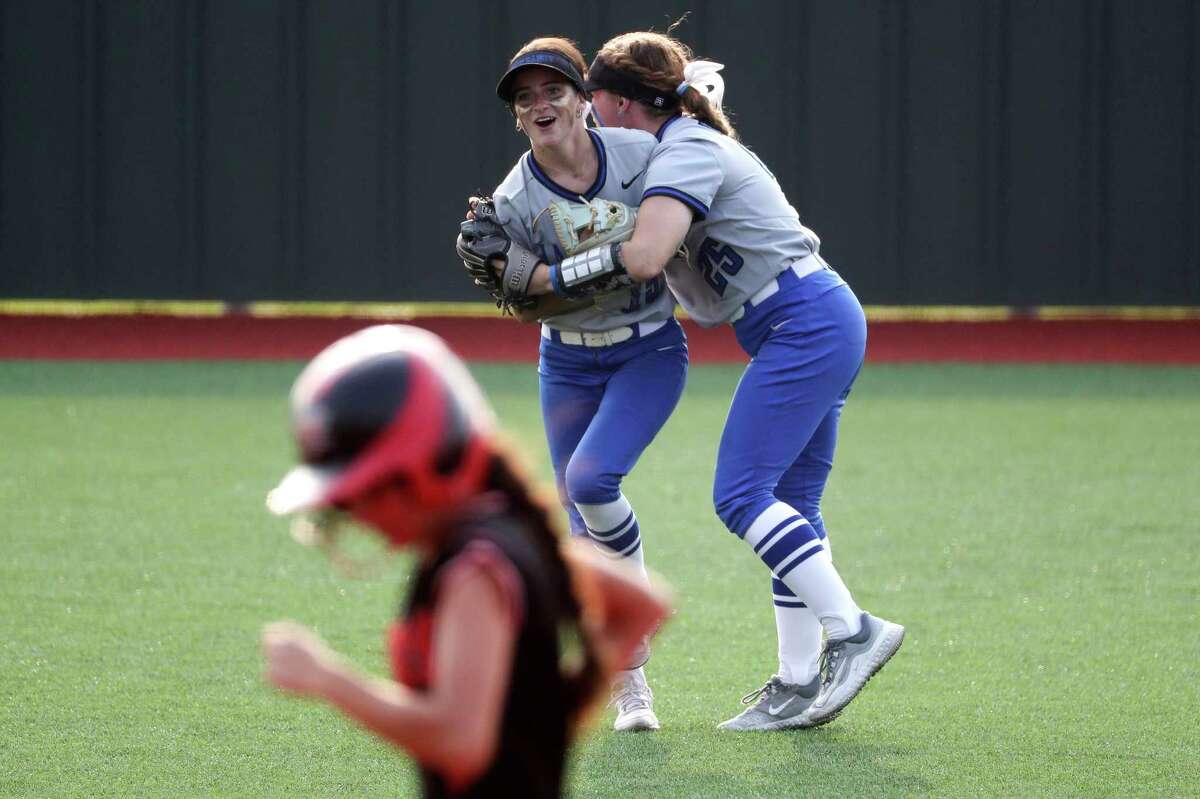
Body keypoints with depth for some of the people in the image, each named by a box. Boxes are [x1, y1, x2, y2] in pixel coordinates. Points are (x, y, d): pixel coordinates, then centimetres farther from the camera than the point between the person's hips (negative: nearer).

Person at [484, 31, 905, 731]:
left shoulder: (686, 153, -12)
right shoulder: (690, 143, 20)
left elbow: (642, 258, -26)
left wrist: (539, 278, -18)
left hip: (805, 324, -11)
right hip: (827, 327, 11)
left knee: (742, 493, -14)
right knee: (789, 504, 6)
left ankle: (853, 632, -19)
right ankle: (801, 683, 2)